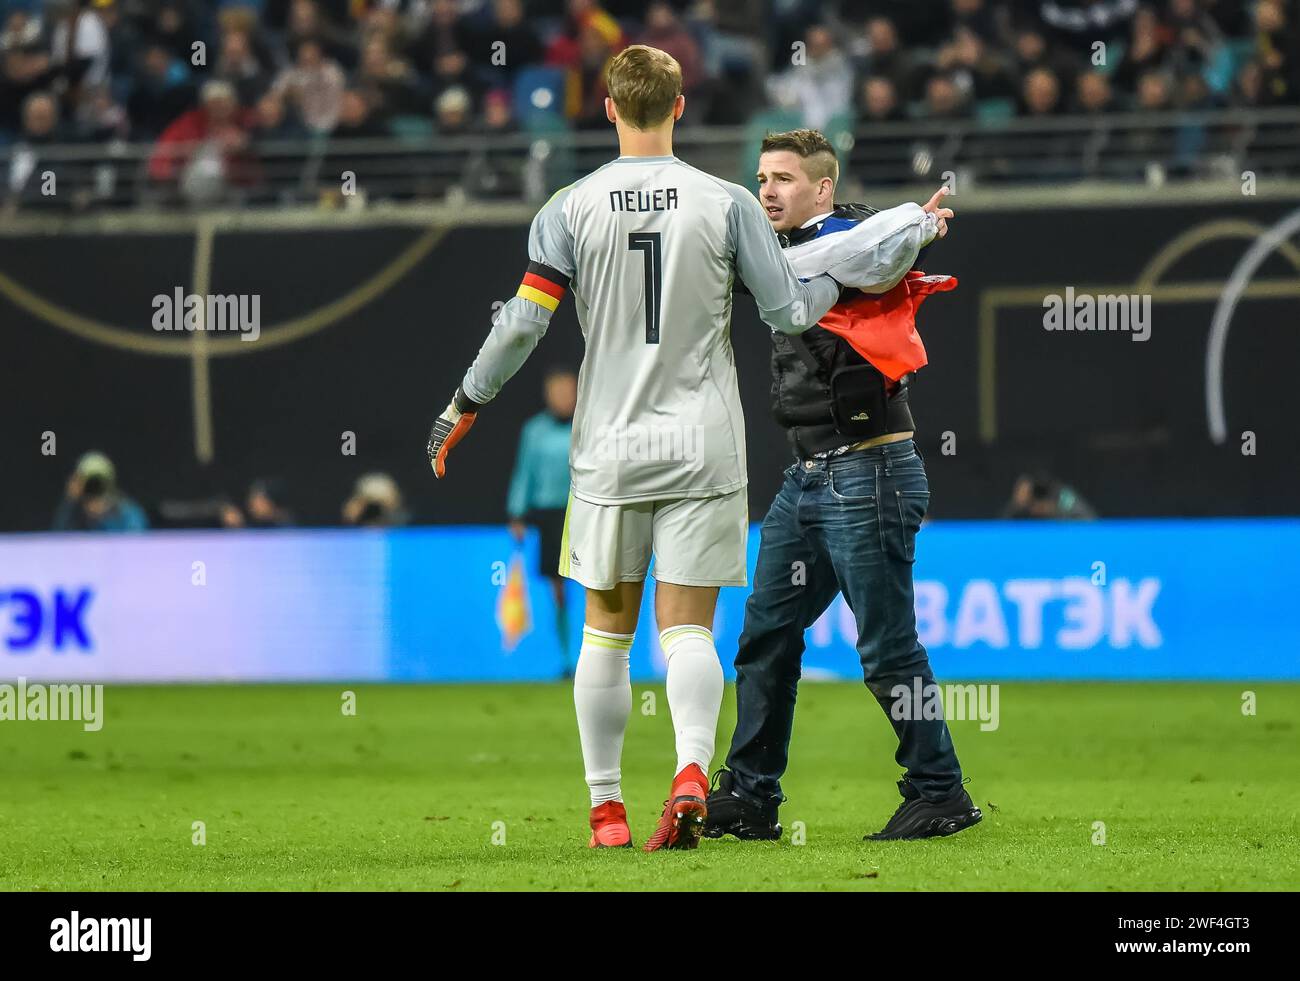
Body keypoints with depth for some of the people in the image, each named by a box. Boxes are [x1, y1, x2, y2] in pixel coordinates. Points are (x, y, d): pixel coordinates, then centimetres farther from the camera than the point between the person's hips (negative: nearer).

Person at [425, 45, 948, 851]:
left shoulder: (571, 209, -2)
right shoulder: (726, 203, -3)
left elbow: (523, 324, -5)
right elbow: (788, 312, -2)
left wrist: (465, 406, 7)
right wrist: (849, 271, 16)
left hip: (609, 450, 0)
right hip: (702, 448, 0)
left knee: (607, 629, 11)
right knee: (689, 628, 1)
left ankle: (606, 806, 12)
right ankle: (692, 770, -23)